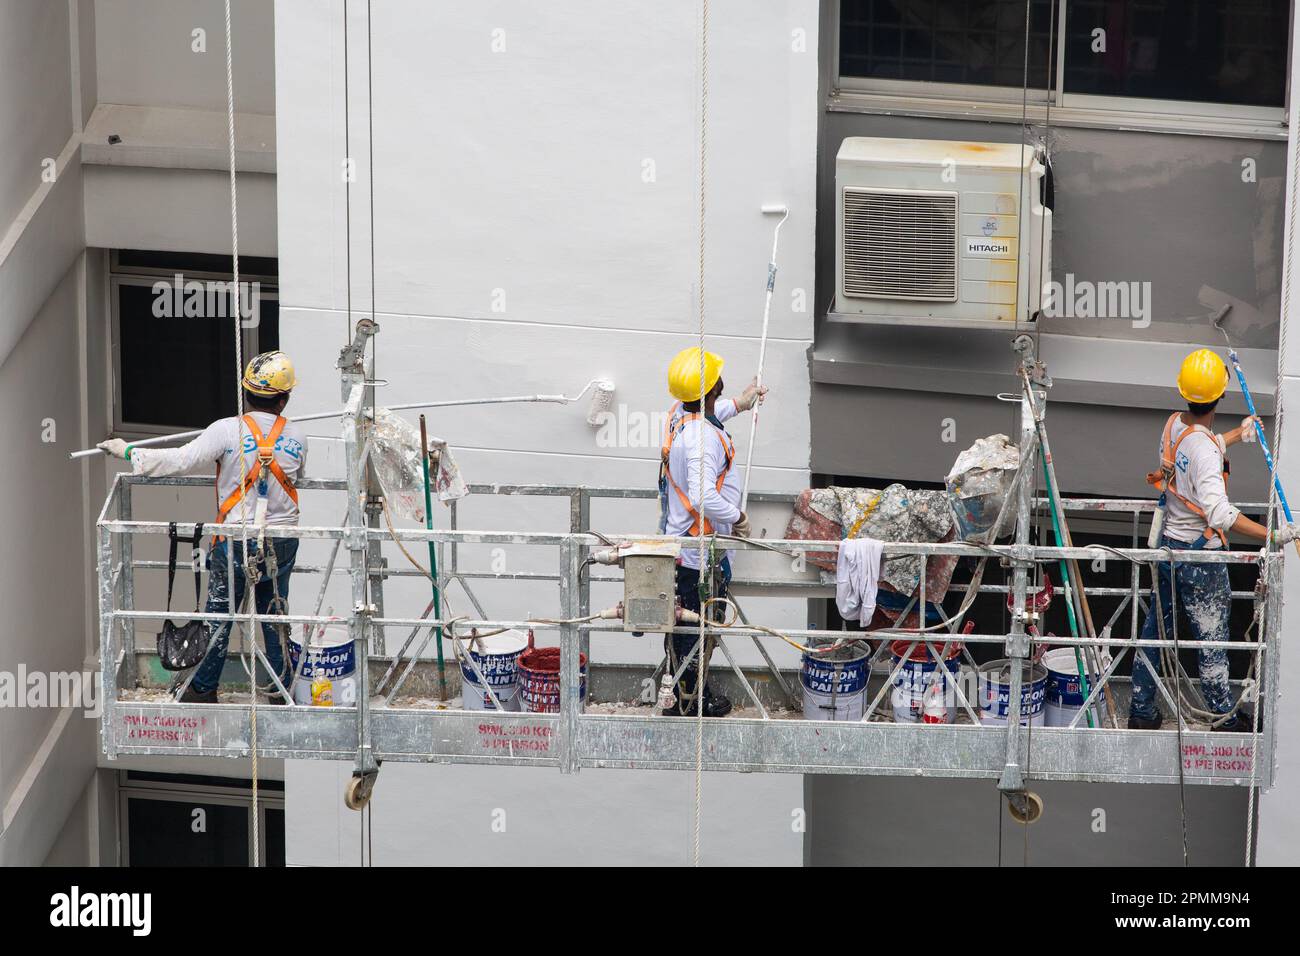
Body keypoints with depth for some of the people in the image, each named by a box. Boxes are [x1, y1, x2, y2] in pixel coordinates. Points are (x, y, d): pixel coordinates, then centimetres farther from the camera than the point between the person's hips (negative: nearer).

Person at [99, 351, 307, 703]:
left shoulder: (228, 430, -16)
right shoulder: (296, 437, -4)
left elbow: (180, 460, -18)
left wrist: (129, 452, -7)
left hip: (235, 541, -3)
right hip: (282, 543, 3)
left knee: (219, 614, 12)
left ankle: (203, 689, 22)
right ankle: (282, 690, 23)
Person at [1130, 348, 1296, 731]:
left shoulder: (1174, 424, -2)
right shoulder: (1205, 449, -28)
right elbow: (1220, 513, -37)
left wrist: (1237, 434, 35)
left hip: (1167, 545, 8)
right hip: (1199, 556, -8)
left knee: (1155, 630, 17)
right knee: (1211, 639, 8)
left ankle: (1141, 712, 27)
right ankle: (1226, 717, 23)